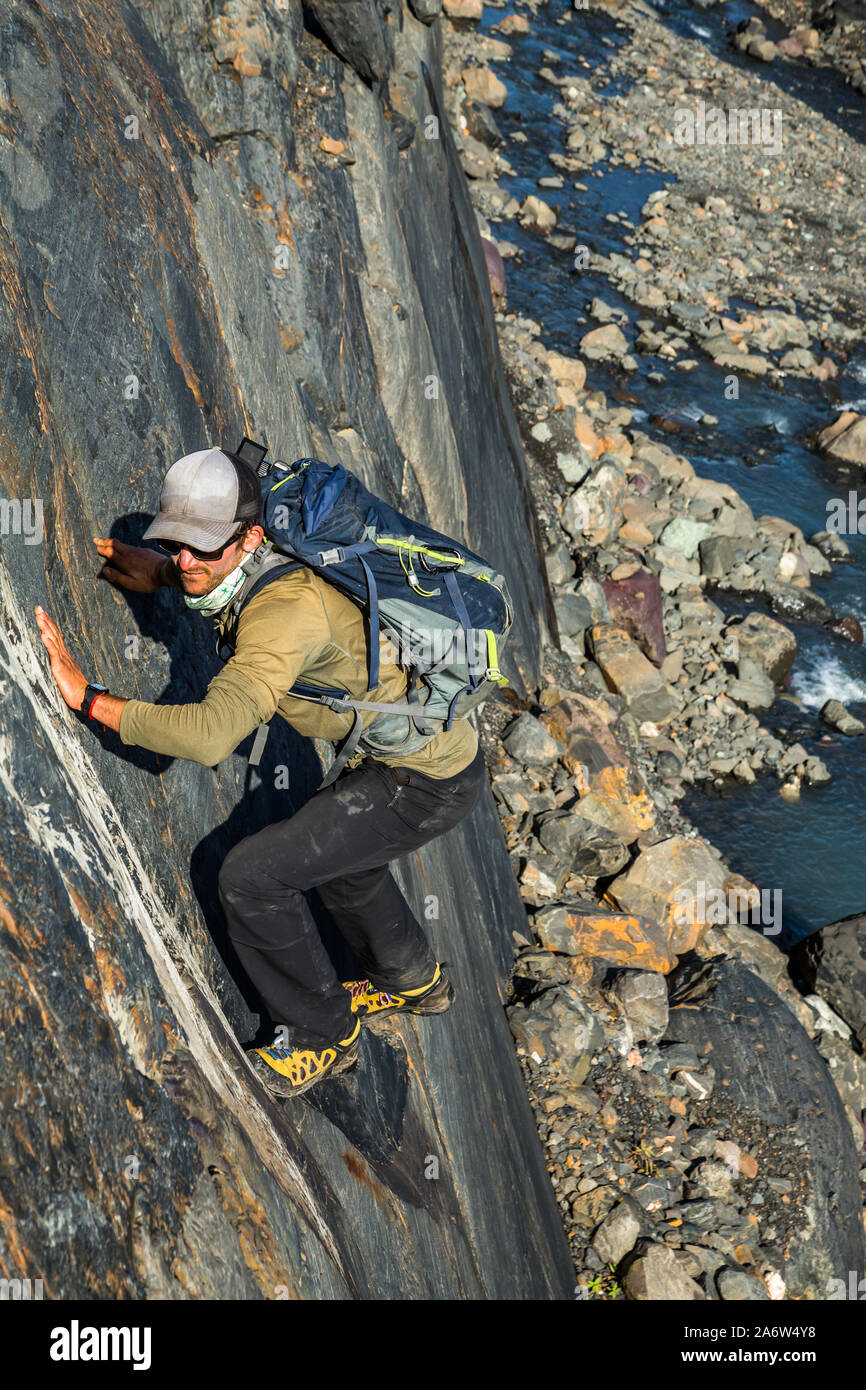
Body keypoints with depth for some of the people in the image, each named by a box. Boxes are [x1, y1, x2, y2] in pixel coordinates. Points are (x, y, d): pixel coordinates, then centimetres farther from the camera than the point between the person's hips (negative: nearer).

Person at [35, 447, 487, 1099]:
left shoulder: (284, 611, -30)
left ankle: (324, 1036, 13)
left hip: (428, 782, -10)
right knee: (332, 847, 31)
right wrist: (161, 575, 11)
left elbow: (211, 733, -42)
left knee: (253, 873, -9)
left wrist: (90, 697, -34)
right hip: (433, 742, 10)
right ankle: (415, 980, 52)